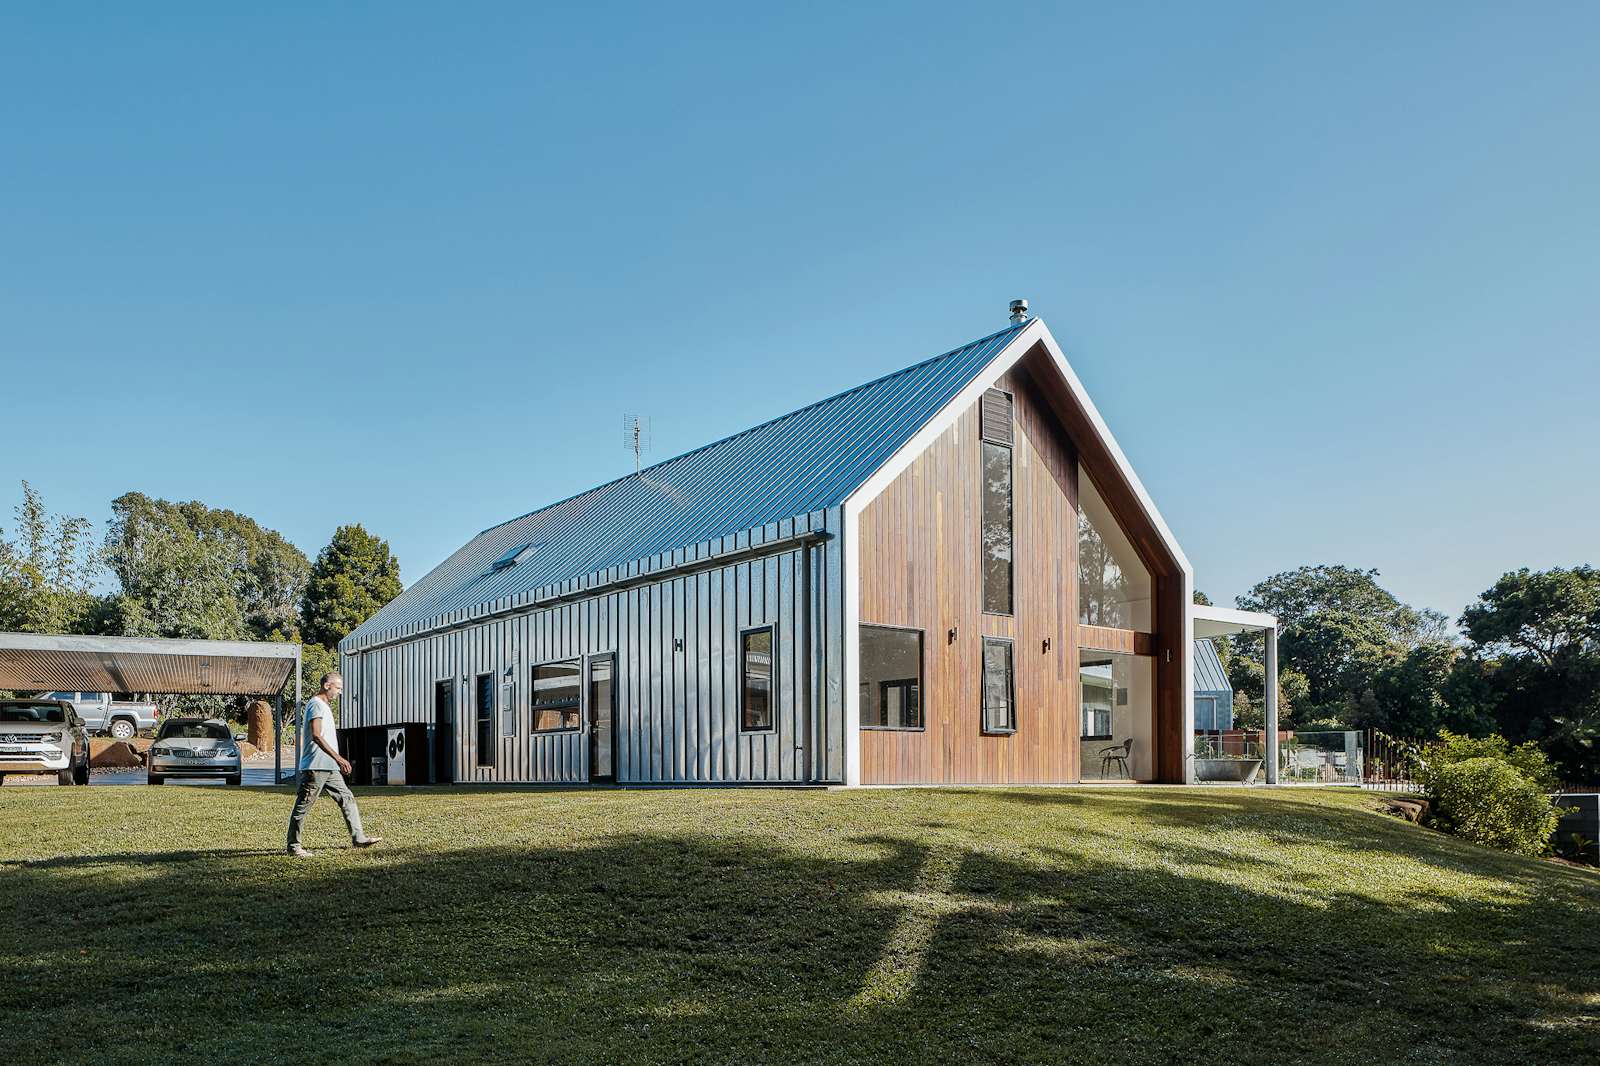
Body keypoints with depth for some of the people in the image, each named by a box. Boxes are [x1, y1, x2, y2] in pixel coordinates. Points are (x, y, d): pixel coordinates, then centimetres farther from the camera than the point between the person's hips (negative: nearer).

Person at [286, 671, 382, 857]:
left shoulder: (324, 705, 20)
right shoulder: (316, 704, -12)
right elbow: (316, 736, -23)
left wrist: (337, 760, 25)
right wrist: (338, 758, -27)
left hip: (329, 768, 10)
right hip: (315, 767, -10)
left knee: (347, 798, 7)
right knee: (303, 806, -2)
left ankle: (358, 837, 8)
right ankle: (293, 846, 5)